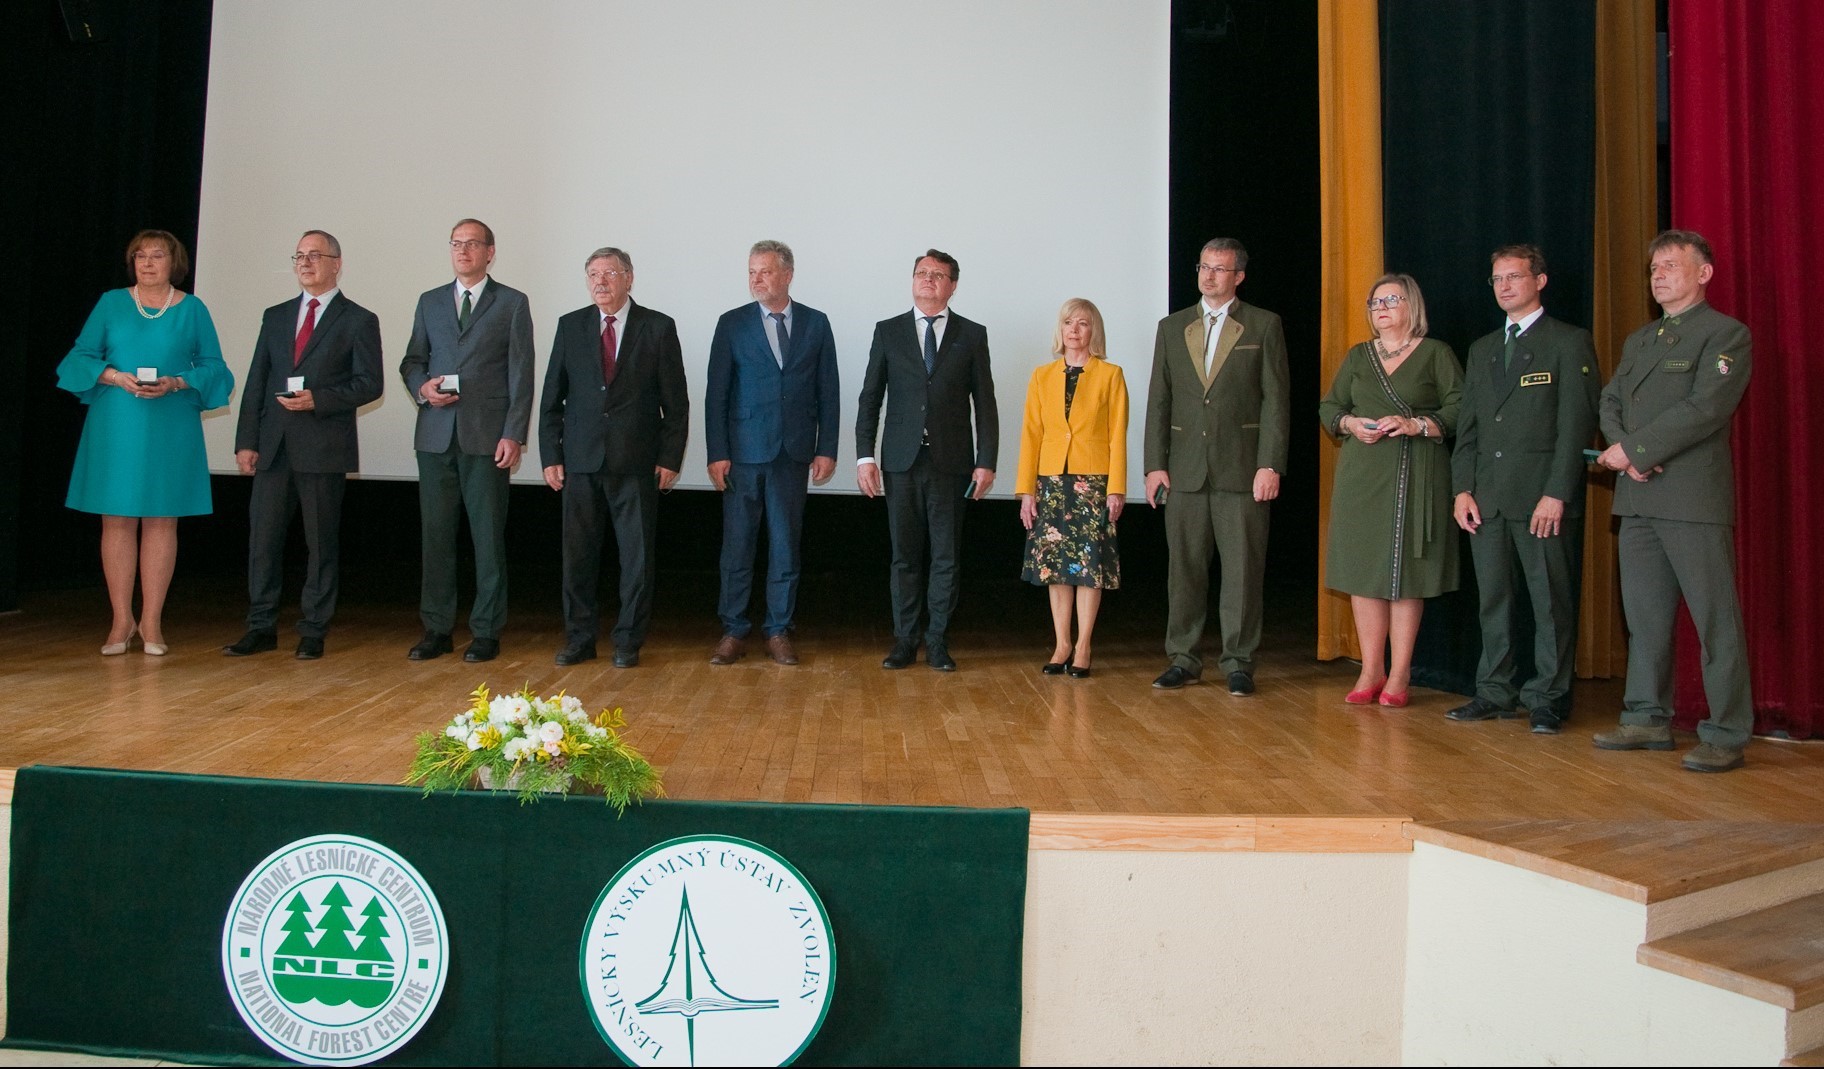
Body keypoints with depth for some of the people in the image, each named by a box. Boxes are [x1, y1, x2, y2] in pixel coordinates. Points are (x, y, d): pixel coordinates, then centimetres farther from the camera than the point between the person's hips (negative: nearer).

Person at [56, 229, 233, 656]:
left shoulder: (192, 309, 7)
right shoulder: (111, 303, 10)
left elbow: (213, 366, 3)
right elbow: (81, 357, 6)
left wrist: (175, 383, -13)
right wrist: (116, 377, -12)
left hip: (170, 428, -1)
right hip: (115, 427, 1)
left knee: (161, 521, 0)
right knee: (117, 520, 1)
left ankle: (151, 622, 7)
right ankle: (122, 621, 8)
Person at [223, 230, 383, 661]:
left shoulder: (358, 321, 3)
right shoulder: (275, 316, 16)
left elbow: (370, 383, -5)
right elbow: (256, 382, 13)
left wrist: (318, 399, -17)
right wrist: (246, 440, 4)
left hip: (324, 448, -4)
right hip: (274, 447, 4)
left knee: (321, 542, 2)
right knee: (262, 537, 4)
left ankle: (313, 632, 10)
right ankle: (261, 628, 13)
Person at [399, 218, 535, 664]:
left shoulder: (513, 304, 6)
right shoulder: (430, 302, 17)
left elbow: (521, 374, 0)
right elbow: (411, 360, 19)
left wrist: (513, 434, -9)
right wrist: (421, 387, -5)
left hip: (487, 437, -3)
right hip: (435, 437, 4)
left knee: (488, 536, -1)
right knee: (435, 534, 4)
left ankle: (486, 632, 5)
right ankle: (436, 629, 11)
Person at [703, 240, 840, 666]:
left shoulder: (816, 324, 6)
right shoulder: (732, 323, 2)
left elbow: (827, 392, 6)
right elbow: (716, 393, 0)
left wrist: (826, 449, -1)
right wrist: (717, 453, -6)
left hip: (793, 452, 1)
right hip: (744, 451, -1)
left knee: (785, 546, 6)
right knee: (737, 547, 2)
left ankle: (779, 632, 15)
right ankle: (733, 632, 11)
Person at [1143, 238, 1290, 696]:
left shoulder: (1264, 326, 5)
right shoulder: (1172, 328, 13)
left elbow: (1276, 399, -1)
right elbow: (1158, 401, 11)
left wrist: (1270, 465, -9)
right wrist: (1155, 465, 2)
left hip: (1242, 469, -2)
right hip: (1185, 470, 3)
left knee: (1243, 570, 0)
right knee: (1184, 568, 5)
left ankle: (1238, 662, 9)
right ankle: (1183, 658, 14)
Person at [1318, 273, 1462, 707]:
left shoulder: (1435, 353, 5)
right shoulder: (1357, 356, 16)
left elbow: (1459, 410, -2)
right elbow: (1328, 407, 15)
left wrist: (1416, 425, -16)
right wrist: (1351, 424, -4)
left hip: (1415, 475, -4)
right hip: (1362, 475, 4)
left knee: (1405, 572, -3)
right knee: (1363, 568, 2)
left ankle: (1399, 674, 2)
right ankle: (1371, 670, 9)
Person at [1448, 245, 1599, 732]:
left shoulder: (1570, 343, 0)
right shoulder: (1482, 349, 19)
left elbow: (1577, 423, -7)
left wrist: (1557, 493, -15)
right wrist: (1463, 489, 5)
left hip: (1544, 497, -5)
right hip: (1488, 499, 6)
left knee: (1551, 603, 0)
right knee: (1492, 600, 8)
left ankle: (1548, 699, 7)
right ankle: (1495, 692, 17)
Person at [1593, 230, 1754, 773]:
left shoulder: (1727, 334, -2)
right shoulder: (1638, 340, 21)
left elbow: (1705, 409, -15)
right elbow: (1610, 402, 14)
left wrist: (1633, 449, -13)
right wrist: (1625, 453, -6)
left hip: (1694, 497, -7)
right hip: (1638, 499, 7)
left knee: (1716, 619, -4)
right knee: (1644, 615, 11)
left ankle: (1726, 734, 0)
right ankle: (1648, 719, 19)